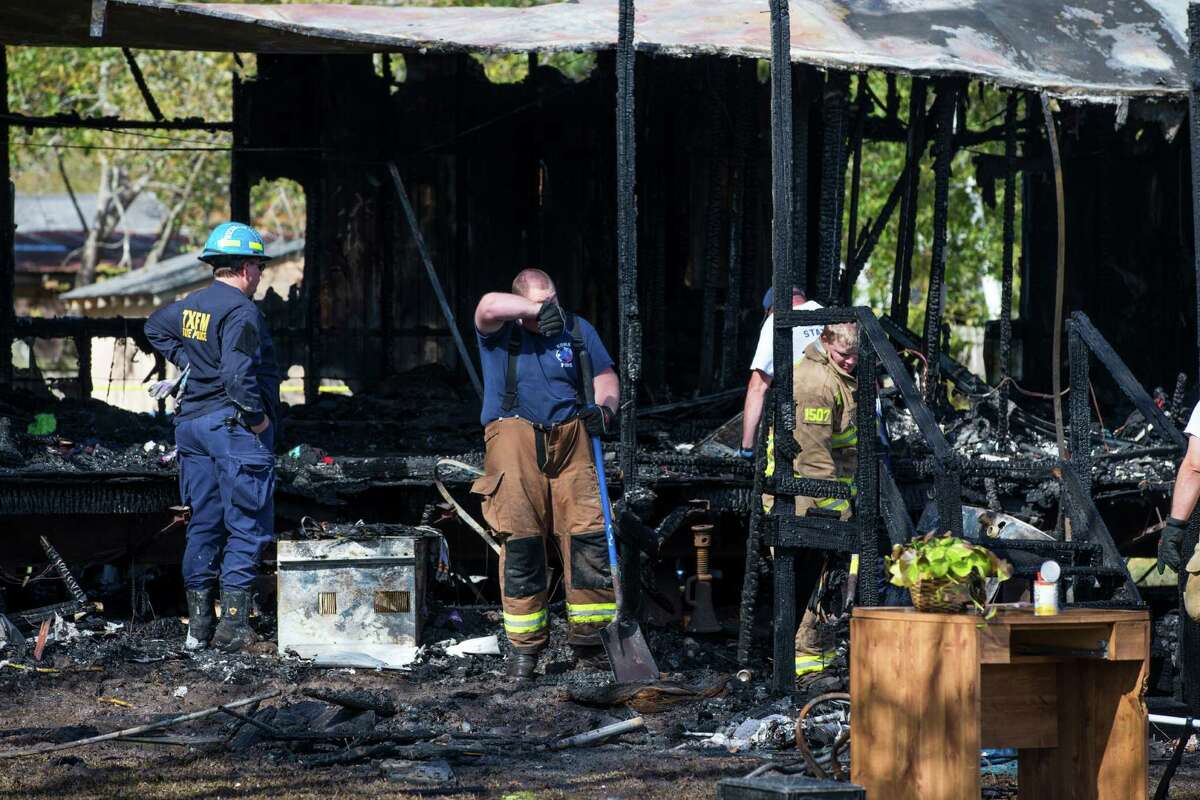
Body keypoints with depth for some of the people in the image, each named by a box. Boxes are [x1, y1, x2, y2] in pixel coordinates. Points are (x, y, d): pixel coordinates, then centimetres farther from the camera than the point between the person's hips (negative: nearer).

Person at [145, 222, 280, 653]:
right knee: (247, 528, -2)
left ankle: (198, 623, 14)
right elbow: (239, 372, -28)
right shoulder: (241, 312, -17)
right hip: (234, 425, -8)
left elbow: (155, 326, 31)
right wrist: (257, 416, -17)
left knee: (204, 523, 13)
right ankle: (233, 625, -6)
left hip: (192, 421, 8)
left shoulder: (191, 305, 10)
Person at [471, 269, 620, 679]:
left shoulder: (576, 329, 14)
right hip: (513, 436, -3)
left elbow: (605, 376, 15)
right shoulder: (499, 331, 4)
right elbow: (489, 306, -19)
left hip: (570, 439, 3)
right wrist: (538, 310, -19)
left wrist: (605, 407, -5)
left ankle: (589, 640, 4)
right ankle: (525, 645, -2)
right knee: (520, 541, -9)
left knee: (589, 534, -5)